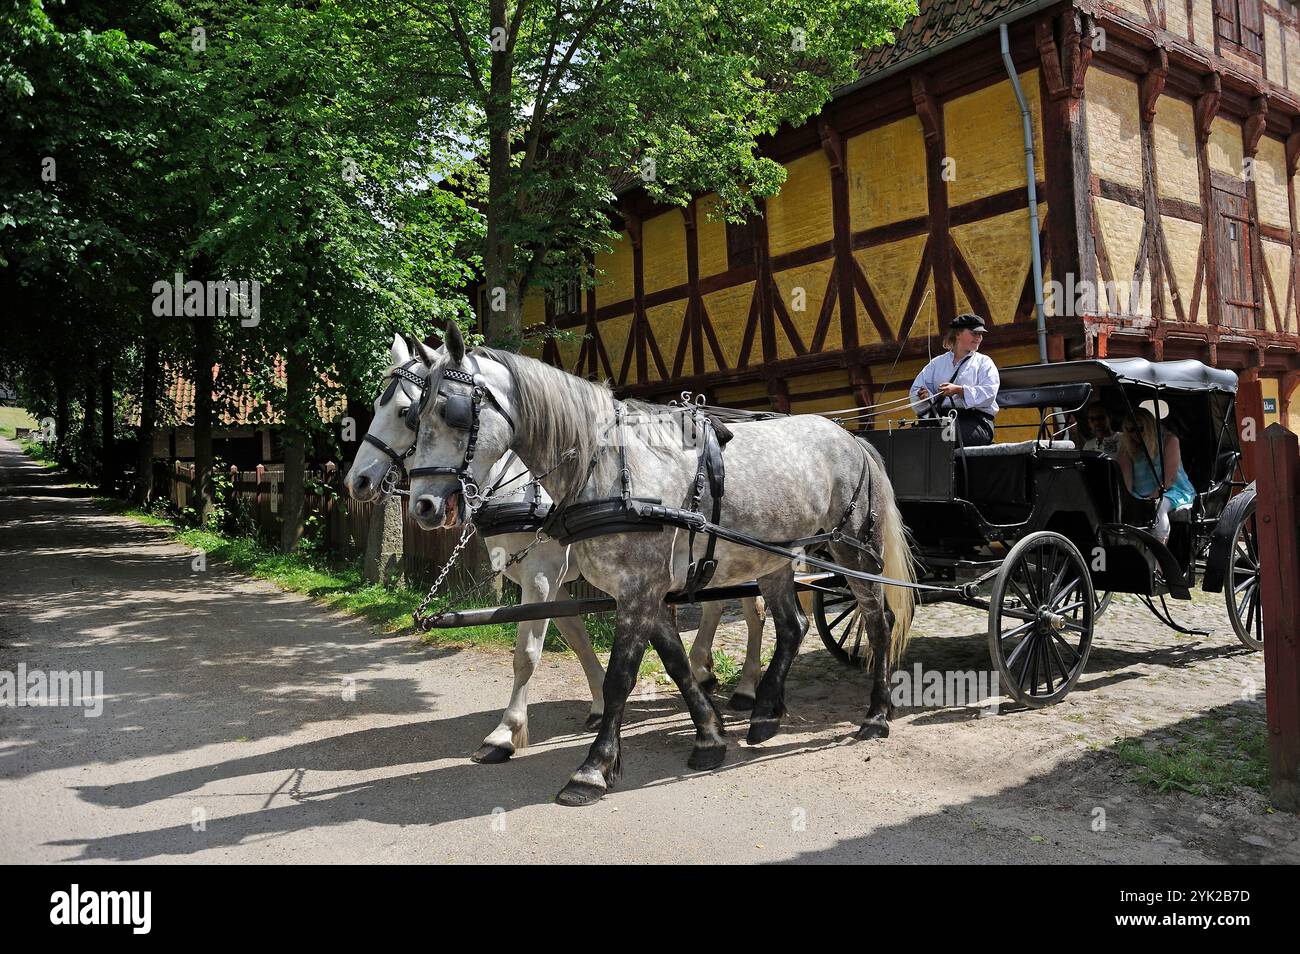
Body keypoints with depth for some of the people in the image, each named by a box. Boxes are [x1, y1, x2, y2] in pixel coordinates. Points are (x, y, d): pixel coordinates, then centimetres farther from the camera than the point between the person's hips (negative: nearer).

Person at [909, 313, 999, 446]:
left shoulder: (984, 362, 16)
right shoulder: (938, 362, 24)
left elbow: (988, 393, -2)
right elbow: (917, 388, 15)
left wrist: (958, 390, -15)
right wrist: (923, 395, -10)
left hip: (974, 420, -2)